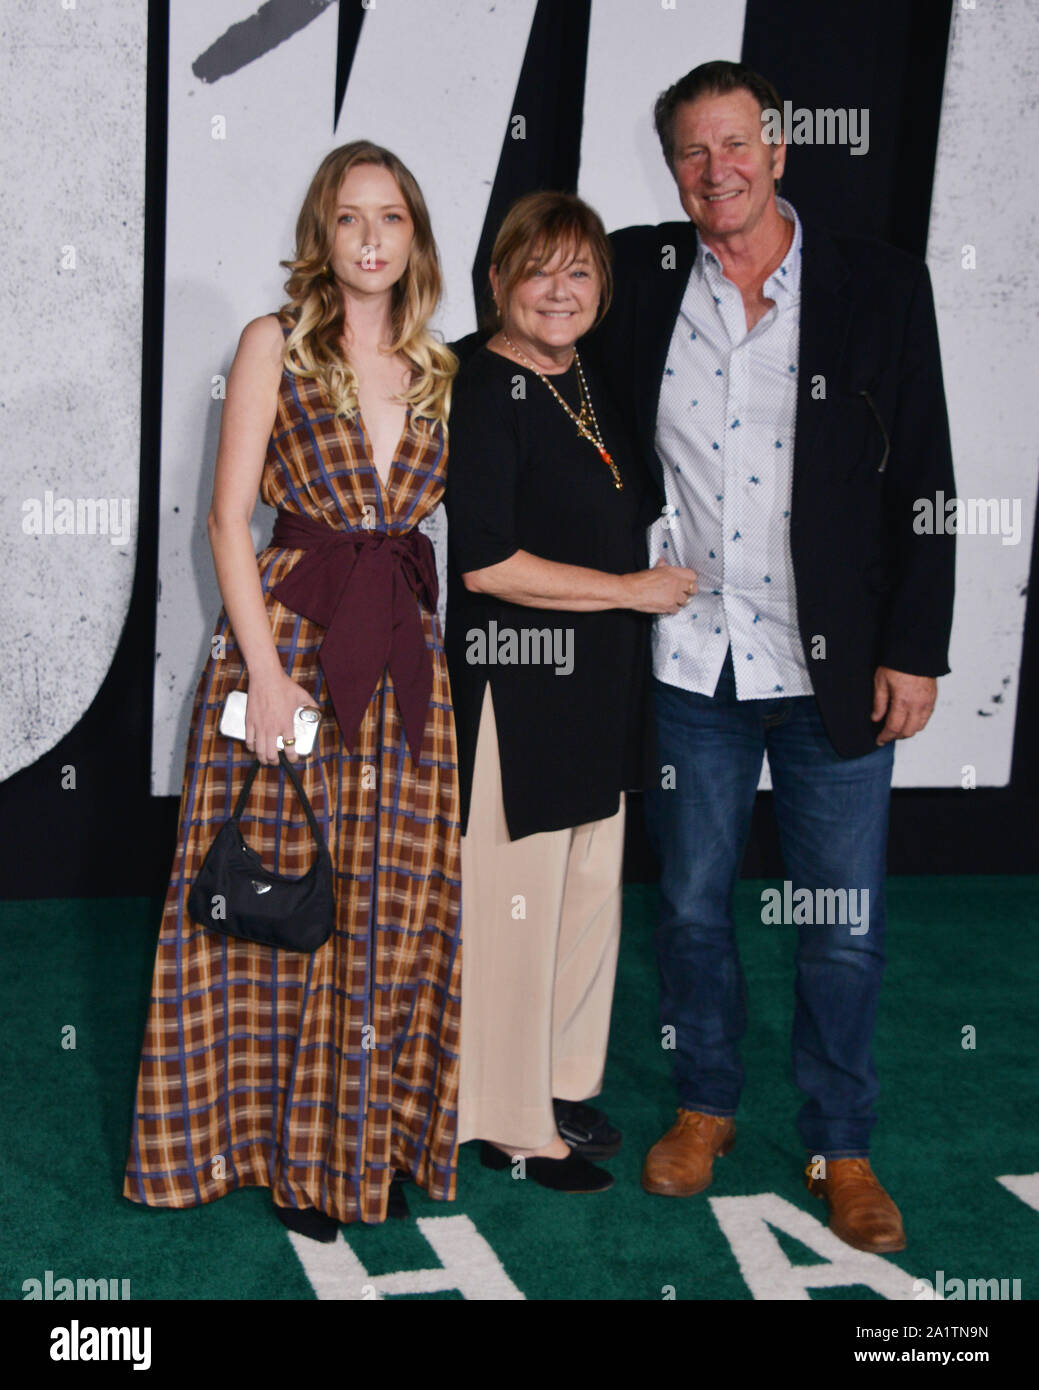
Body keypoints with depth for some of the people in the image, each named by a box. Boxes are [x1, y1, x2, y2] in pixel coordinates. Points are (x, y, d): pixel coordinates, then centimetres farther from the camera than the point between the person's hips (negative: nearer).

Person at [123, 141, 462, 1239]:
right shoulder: (276, 344, 1)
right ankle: (286, 1152, 17)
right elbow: (230, 517, -5)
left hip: (408, 656, 4)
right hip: (288, 638, -4)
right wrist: (265, 669, -13)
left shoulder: (441, 373, 12)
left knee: (396, 908, 7)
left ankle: (369, 1138, 22)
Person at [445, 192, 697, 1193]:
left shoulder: (589, 385, 12)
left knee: (589, 893, 15)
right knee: (513, 904, 0)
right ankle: (512, 1124, 14)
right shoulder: (482, 394, -14)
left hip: (595, 687, 9)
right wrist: (632, 590, -14)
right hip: (514, 688, -9)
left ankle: (561, 1082, 31)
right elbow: (484, 563, -21)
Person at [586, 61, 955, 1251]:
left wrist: (914, 651, -6)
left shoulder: (879, 284, -4)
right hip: (691, 660, 2)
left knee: (844, 926, 7)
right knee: (692, 905, 15)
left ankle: (840, 1145, 26)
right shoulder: (638, 276, 1)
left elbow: (922, 479, -2)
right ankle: (705, 1104, 36)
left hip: (837, 665, -2)